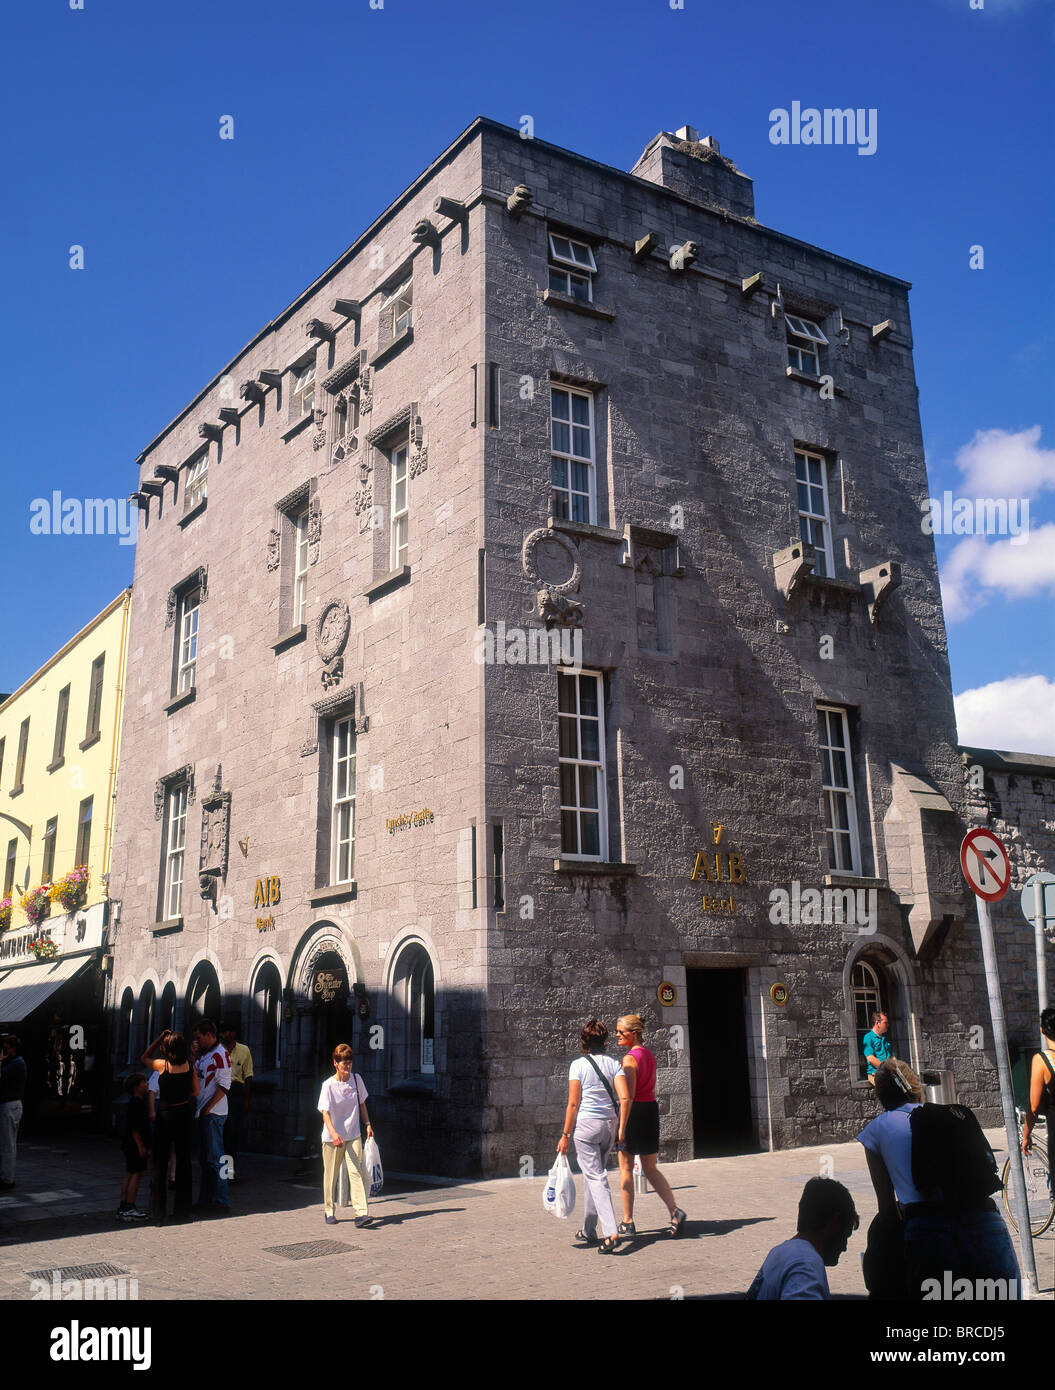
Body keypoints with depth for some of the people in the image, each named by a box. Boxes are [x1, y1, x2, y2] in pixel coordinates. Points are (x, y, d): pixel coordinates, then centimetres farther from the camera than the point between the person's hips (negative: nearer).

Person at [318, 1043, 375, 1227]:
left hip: (353, 1136, 2)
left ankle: (361, 1212, -14)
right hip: (332, 1137, -2)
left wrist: (368, 1124, 12)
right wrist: (333, 1133, -33)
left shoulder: (356, 1079, 2)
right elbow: (325, 1112, -19)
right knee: (331, 1175, 9)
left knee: (356, 1171, -10)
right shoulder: (328, 1085, -11)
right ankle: (329, 1212, 26)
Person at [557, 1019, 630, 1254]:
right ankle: (589, 1231, 27)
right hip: (609, 1124, 5)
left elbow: (573, 1104, -8)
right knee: (592, 1175, 19)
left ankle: (610, 1232, -17)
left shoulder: (578, 1065, -7)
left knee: (596, 1178, -4)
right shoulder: (613, 1064, 3)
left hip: (585, 1124, -5)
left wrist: (565, 1135, -3)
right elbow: (625, 1098, -6)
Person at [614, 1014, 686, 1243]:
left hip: (634, 1112, -8)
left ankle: (627, 1223, 10)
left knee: (625, 1168, 5)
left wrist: (621, 1127, -20)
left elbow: (628, 1096, -19)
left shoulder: (630, 1058, -15)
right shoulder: (649, 1055, 11)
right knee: (650, 1168, 13)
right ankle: (675, 1211, -1)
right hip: (651, 1110, 8)